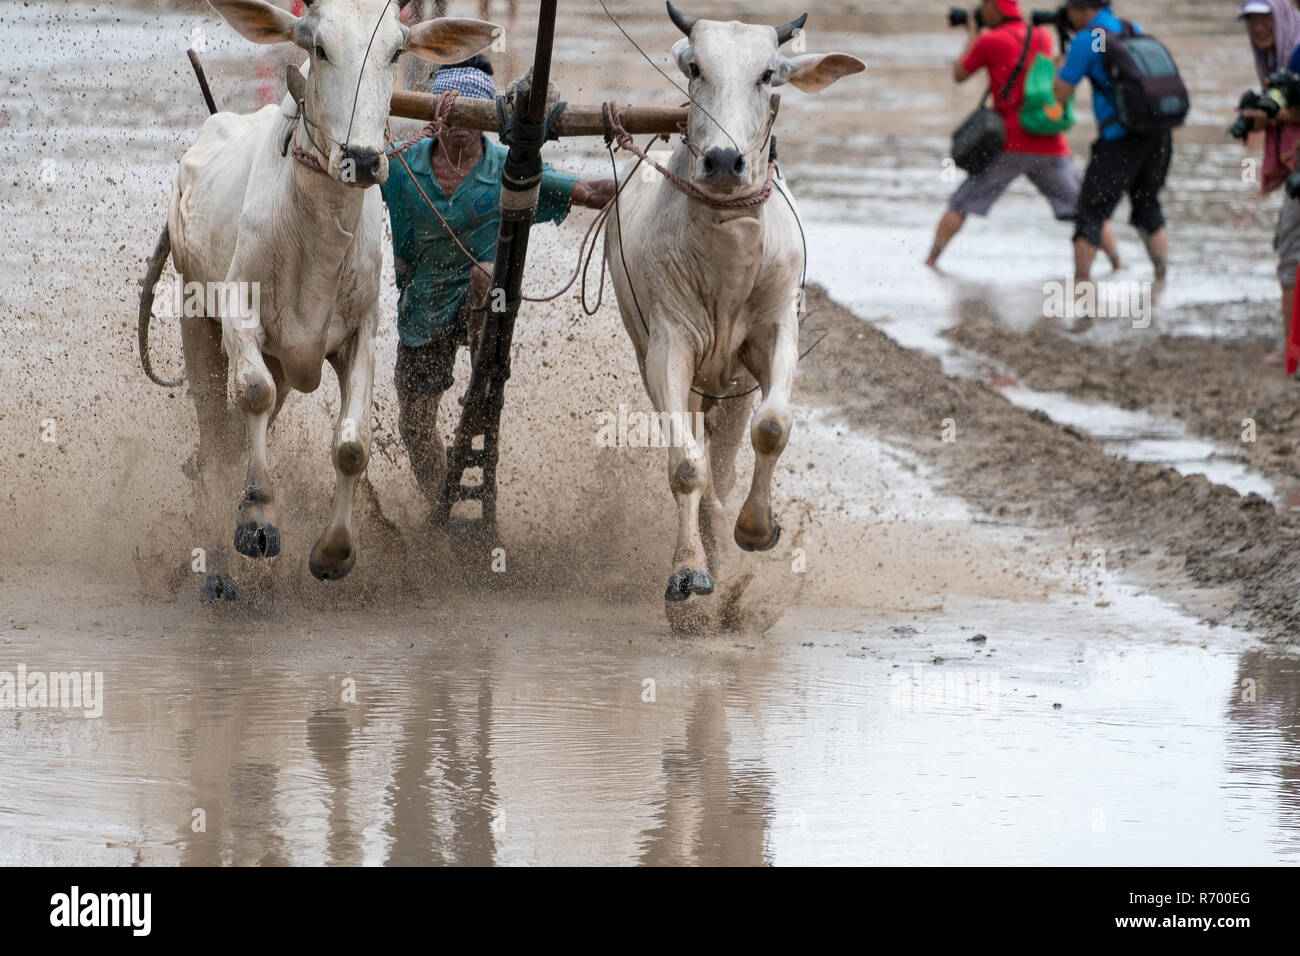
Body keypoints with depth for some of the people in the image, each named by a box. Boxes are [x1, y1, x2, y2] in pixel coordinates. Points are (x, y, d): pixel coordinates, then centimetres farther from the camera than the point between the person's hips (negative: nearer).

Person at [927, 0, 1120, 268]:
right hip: (1051, 146, 3)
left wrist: (972, 36, 24)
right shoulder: (1043, 36, 12)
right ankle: (1117, 262, 4)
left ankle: (931, 259, -1)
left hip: (1011, 145, -3)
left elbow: (959, 75, 10)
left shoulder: (989, 41, -4)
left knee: (961, 205, 6)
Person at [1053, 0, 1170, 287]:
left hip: (1120, 138, -6)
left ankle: (1079, 284, -1)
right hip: (1158, 133, 6)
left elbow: (1060, 95, -3)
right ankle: (1163, 277, 12)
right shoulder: (1134, 30, 13)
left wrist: (1062, 63, 15)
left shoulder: (1086, 40, -7)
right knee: (1148, 207, 20)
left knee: (1091, 212, 3)